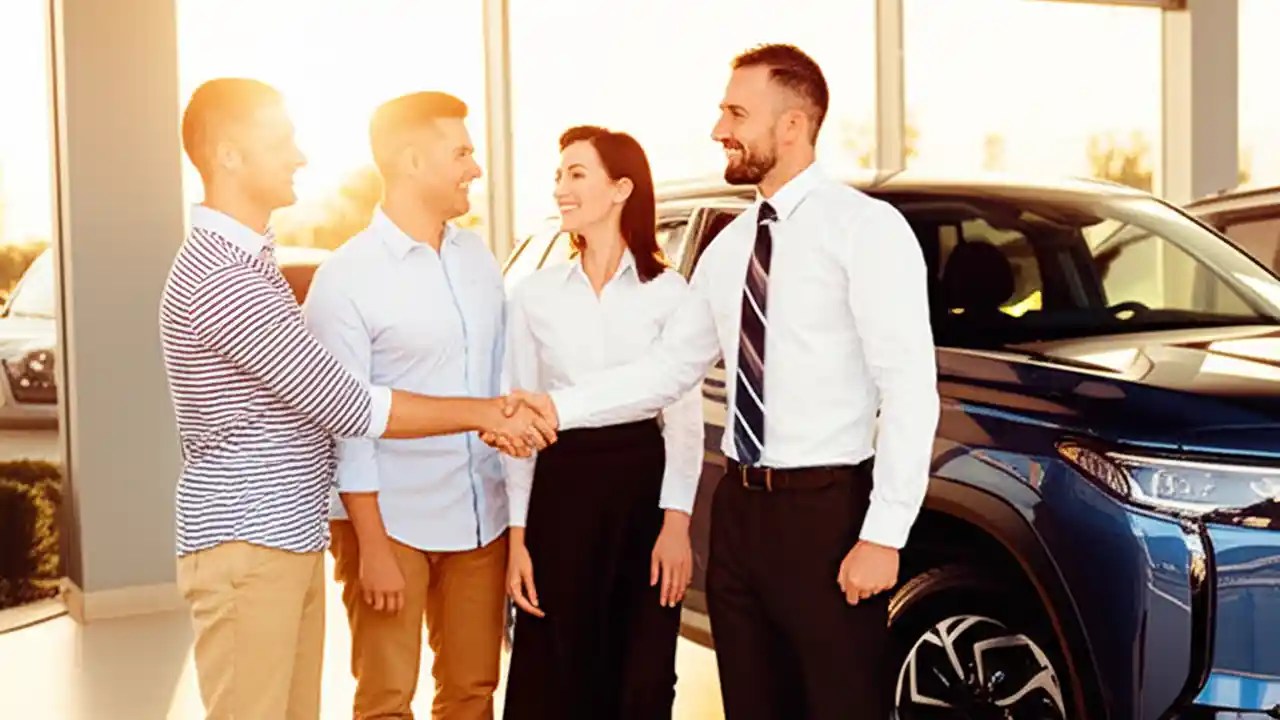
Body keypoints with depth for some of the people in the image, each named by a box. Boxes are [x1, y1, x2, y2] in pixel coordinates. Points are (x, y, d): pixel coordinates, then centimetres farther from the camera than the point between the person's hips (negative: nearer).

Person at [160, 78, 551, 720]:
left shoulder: (246, 259, 14)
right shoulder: (220, 278, -20)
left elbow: (322, 392, 10)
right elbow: (346, 406, -20)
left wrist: (488, 418, 0)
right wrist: (483, 414, -10)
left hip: (291, 539, 9)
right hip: (245, 549, -9)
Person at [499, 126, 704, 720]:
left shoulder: (667, 290, -1)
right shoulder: (534, 294, 3)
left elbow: (684, 415, -1)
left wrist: (677, 522, -8)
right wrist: (516, 536, 0)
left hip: (644, 479, -1)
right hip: (562, 484, 1)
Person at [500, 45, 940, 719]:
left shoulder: (864, 228, -10)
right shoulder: (731, 245, 12)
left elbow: (910, 390, -14)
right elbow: (669, 368, 11)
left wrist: (884, 535, -18)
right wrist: (560, 405, -1)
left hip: (826, 510, -7)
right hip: (739, 509, 7)